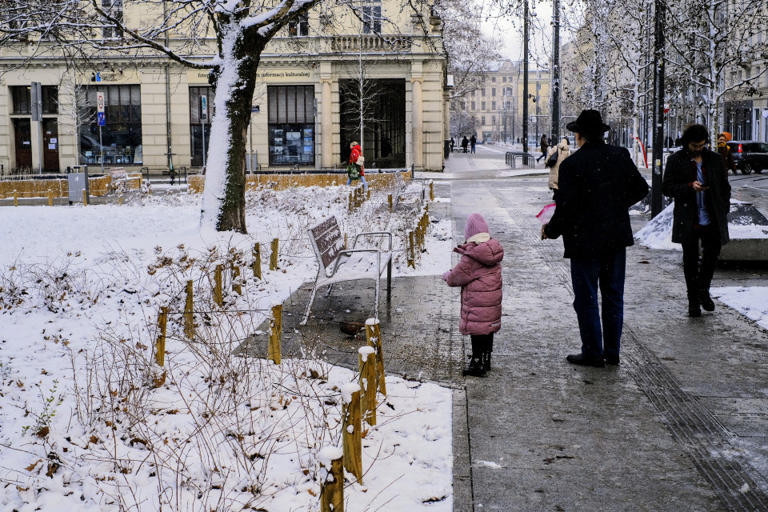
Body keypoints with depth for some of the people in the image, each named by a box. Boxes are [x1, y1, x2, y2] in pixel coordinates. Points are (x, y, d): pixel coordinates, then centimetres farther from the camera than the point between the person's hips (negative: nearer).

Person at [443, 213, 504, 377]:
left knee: (477, 332, 2)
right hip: (493, 298, 8)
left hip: (476, 301, -8)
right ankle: (486, 362, 31)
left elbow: (456, 277, -12)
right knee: (488, 329, 18)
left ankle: (477, 364, 9)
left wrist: (446, 275, 8)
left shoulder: (471, 257, -21)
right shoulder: (494, 250, 2)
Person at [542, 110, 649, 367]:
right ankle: (612, 352, 23)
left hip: (585, 241, -6)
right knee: (613, 296, 15)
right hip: (617, 239, 6)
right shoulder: (620, 156, 1)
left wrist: (550, 230, -1)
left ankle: (593, 353, 13)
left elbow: (566, 208, -18)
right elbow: (640, 189, 10)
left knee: (586, 298, 6)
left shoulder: (572, 164, -17)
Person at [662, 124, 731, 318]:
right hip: (688, 220, -2)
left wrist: (723, 211, 6)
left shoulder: (715, 159, 8)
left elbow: (725, 186, 15)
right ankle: (693, 300, 16)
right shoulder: (676, 160, 1)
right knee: (690, 260, 4)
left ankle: (703, 289, 26)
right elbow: (666, 187, -3)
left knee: (712, 254, 0)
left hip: (712, 219, 2)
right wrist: (690, 187, -18)